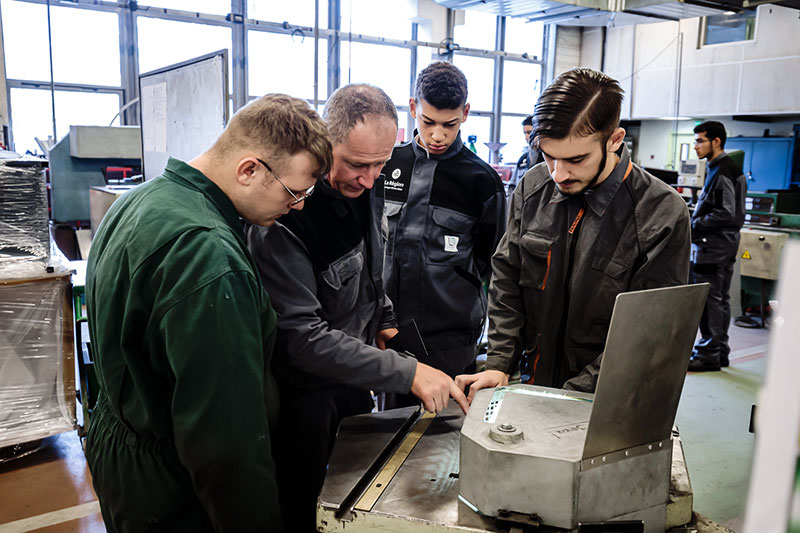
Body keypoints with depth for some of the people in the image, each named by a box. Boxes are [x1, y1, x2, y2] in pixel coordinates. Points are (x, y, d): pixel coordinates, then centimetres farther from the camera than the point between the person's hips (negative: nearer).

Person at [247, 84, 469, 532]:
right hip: (304, 390, -7)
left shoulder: (368, 185, -5)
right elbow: (303, 338, -32)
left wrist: (384, 319, 9)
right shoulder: (286, 217, -30)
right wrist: (407, 373, -34)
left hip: (353, 375, 7)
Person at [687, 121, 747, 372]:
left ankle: (708, 355, 0)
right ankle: (720, 351, 23)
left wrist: (693, 225, -16)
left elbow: (726, 214, -23)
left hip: (712, 247, -11)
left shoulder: (721, 172, -17)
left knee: (708, 300, -6)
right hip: (726, 244, 11)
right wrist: (695, 221, 13)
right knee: (721, 299, 14)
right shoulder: (732, 168, 16)